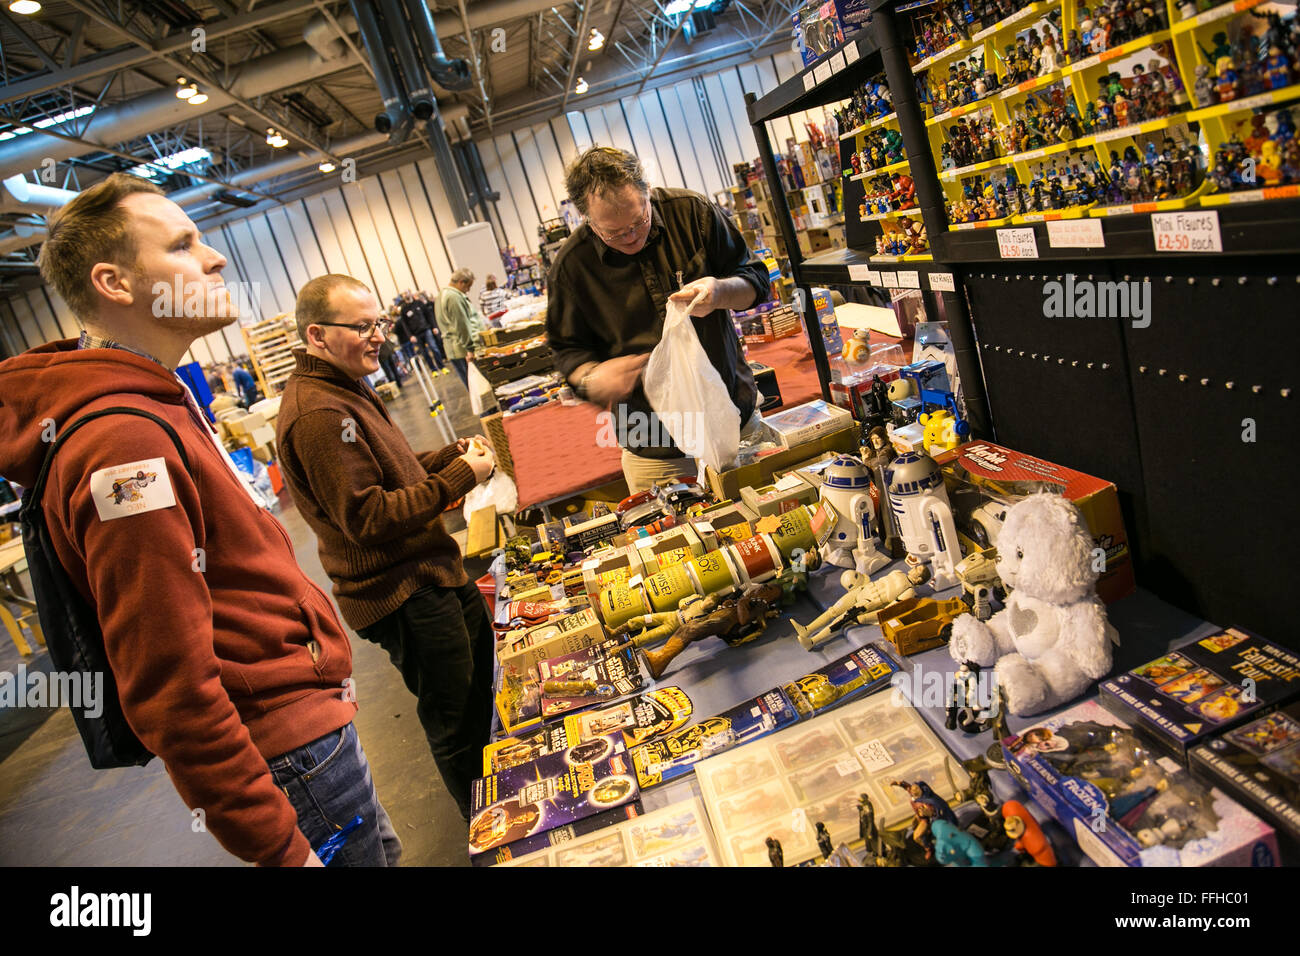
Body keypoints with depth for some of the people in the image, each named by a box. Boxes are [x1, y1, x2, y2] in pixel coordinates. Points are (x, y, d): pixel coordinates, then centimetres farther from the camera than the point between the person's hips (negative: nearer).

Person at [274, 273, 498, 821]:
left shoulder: (345, 389, 11)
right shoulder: (317, 413, -24)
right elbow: (368, 518, -27)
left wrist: (450, 455, 3)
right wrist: (458, 477, -22)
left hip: (434, 571, 11)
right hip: (405, 595, -11)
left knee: (486, 678, 24)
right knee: (456, 723, 6)